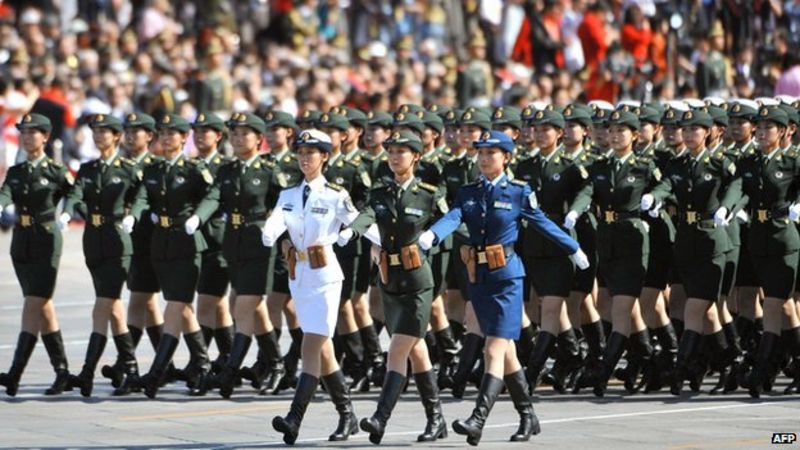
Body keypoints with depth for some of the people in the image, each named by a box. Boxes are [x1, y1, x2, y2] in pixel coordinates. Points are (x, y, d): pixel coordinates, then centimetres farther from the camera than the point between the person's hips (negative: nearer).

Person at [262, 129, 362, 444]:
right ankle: (347, 416, 23)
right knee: (322, 350, 12)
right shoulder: (289, 196, 9)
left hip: (325, 276, -6)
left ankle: (294, 420, -20)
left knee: (311, 348, -12)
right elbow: (275, 221, -8)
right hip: (298, 276, 6)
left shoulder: (336, 196, -4)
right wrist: (268, 236, -30)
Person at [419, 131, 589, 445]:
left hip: (507, 277, -5)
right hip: (478, 278, 5)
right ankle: (528, 417, 26)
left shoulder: (519, 192, -3)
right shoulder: (468, 193, 7)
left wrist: (574, 250, 17)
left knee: (495, 351, -13)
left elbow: (543, 223, 8)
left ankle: (478, 420, -22)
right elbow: (453, 218, -11)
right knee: (505, 351, 14)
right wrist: (431, 235, -32)